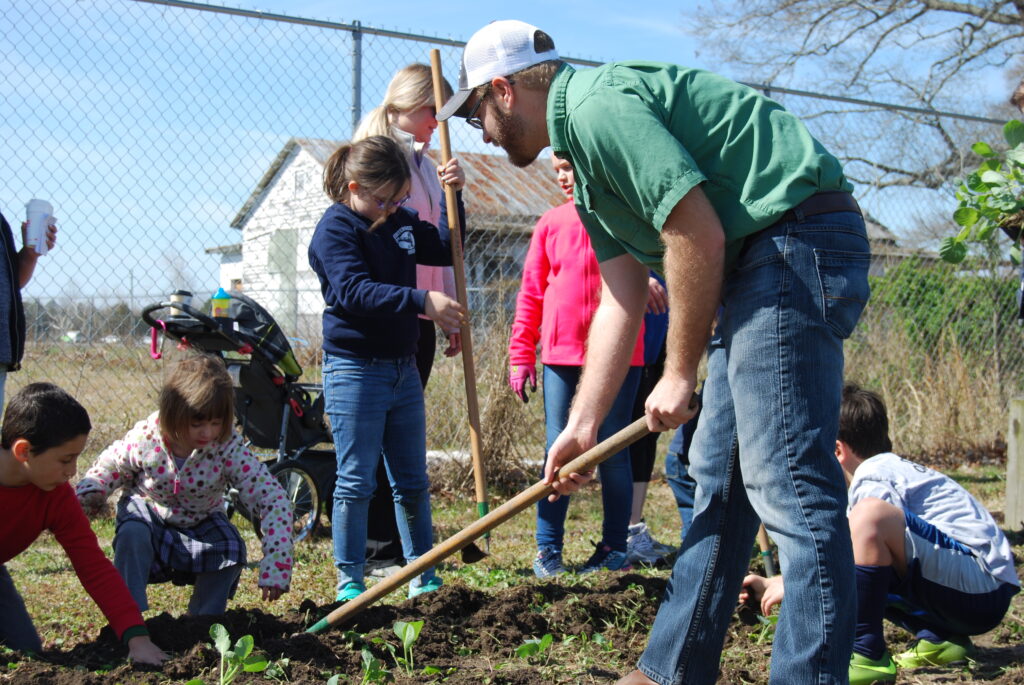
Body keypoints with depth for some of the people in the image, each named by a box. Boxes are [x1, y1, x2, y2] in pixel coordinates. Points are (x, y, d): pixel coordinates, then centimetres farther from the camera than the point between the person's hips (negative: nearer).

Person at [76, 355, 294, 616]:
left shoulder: (229, 448, -29)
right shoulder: (144, 438, -26)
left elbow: (273, 499, -33)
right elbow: (107, 469, -5)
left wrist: (275, 568, -41)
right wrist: (78, 504, -24)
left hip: (200, 523, 1)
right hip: (148, 513, 0)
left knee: (231, 549, -27)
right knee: (132, 533, -33)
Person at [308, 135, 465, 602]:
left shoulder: (402, 223, 10)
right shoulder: (336, 229, -11)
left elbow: (447, 250, 22)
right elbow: (354, 291, -24)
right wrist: (420, 301, -34)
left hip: (403, 366, 7)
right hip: (354, 368, -7)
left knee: (412, 481, 12)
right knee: (355, 481, -1)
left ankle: (423, 577, 21)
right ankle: (349, 582, 9)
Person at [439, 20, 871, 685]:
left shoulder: (597, 105, -13)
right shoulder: (588, 158, 20)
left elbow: (698, 235, -20)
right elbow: (622, 301, 18)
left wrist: (680, 373, -10)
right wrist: (582, 426, 14)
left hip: (798, 237, -11)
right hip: (755, 264, 11)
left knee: (787, 480, -13)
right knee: (718, 479, 12)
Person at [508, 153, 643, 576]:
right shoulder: (551, 223, 9)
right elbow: (532, 292, 11)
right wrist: (521, 354, 7)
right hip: (561, 351, 2)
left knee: (613, 449, 4)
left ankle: (614, 548, 14)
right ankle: (548, 548, 10)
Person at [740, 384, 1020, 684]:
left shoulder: (875, 477, -10)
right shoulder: (890, 470, 21)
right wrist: (771, 584, 28)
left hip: (983, 589, -11)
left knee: (870, 515, -28)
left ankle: (866, 654, -20)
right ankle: (940, 639, 10)